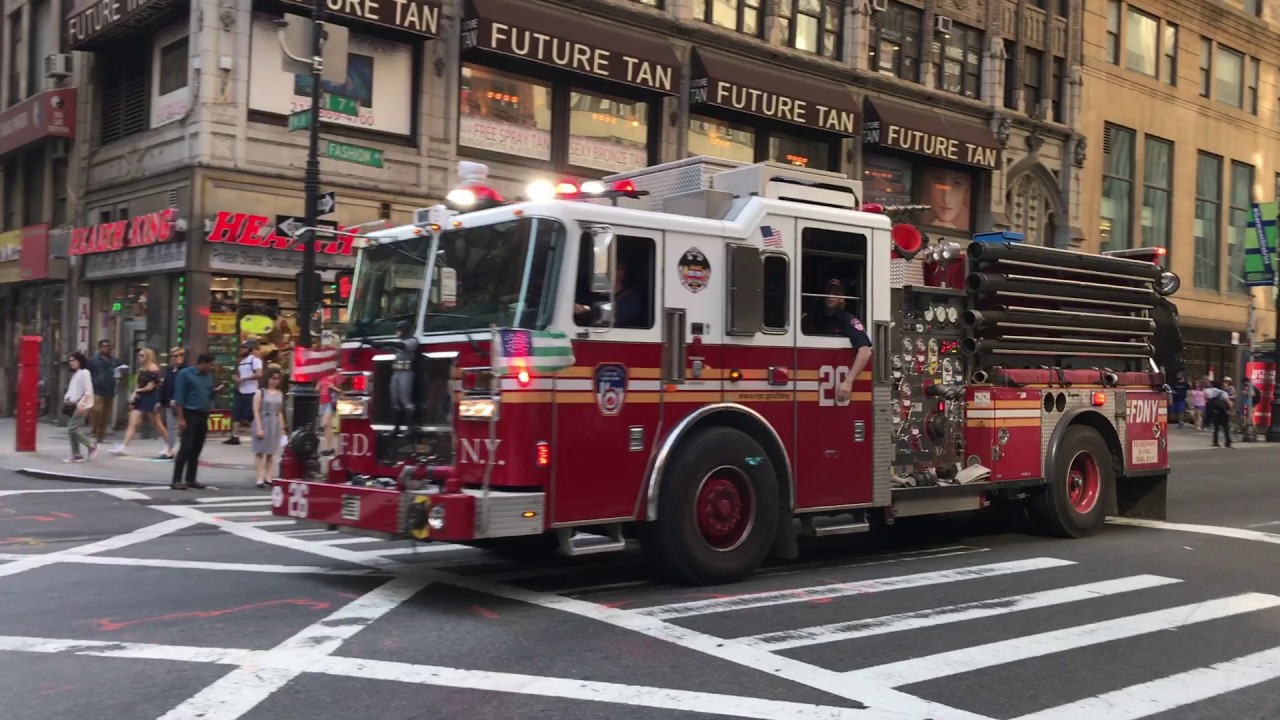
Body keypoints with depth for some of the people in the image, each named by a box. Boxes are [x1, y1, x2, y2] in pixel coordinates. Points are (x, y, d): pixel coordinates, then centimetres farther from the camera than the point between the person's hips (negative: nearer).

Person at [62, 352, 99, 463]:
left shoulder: (84, 373, -10)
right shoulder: (75, 374, 16)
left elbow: (88, 391, -16)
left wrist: (81, 404, -24)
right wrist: (67, 399, 3)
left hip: (82, 405, -9)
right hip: (74, 405, 9)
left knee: (72, 429, -13)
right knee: (73, 430, 6)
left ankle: (92, 444, 2)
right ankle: (76, 455, 10)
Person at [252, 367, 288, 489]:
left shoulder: (280, 394, 10)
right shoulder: (260, 392, -4)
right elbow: (256, 411, -8)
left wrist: (282, 428, 11)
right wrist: (259, 428, -15)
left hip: (275, 424, 5)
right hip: (263, 423, -5)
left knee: (271, 452, 8)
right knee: (260, 452, -2)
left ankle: (268, 478, 14)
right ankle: (259, 479, -3)